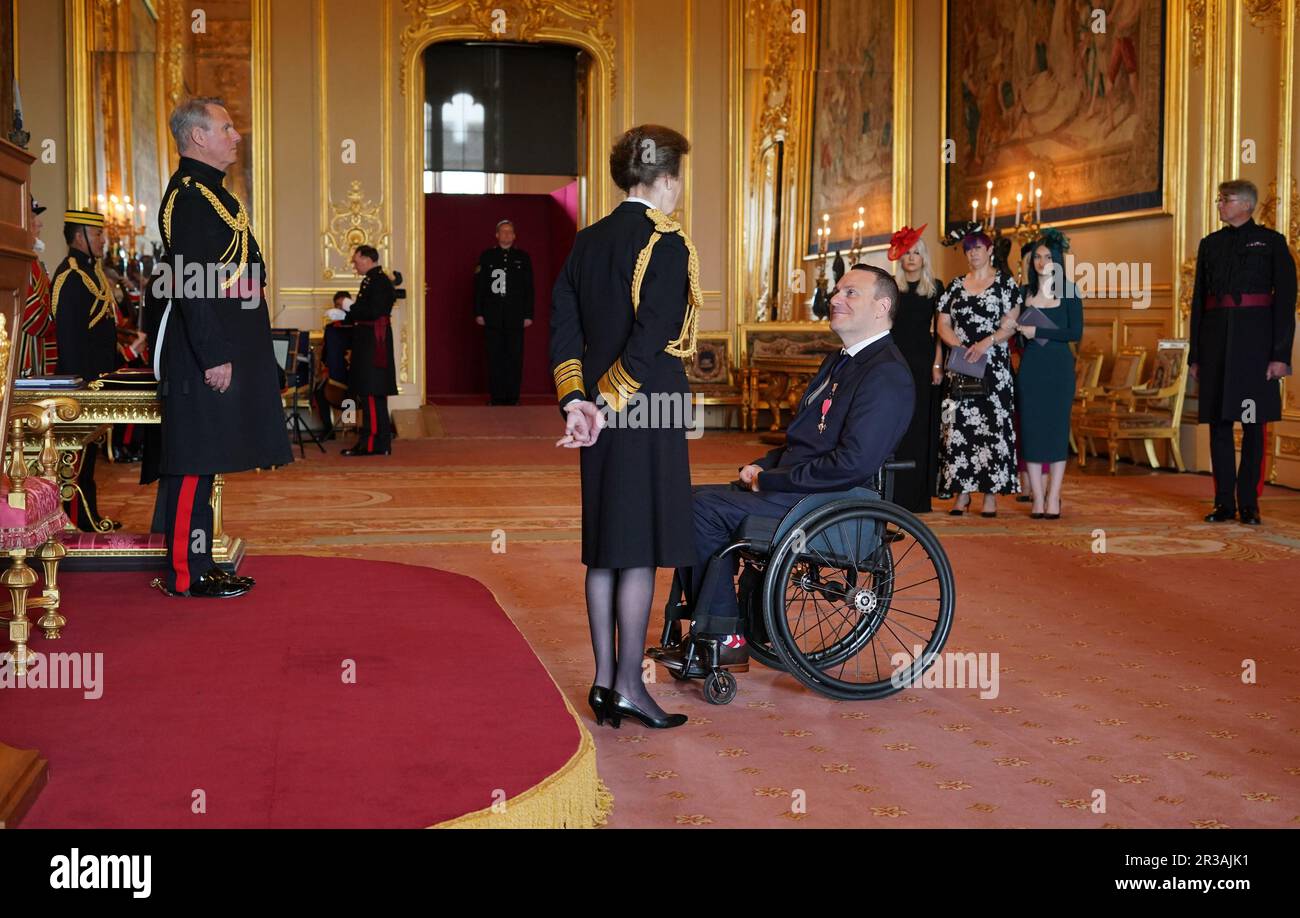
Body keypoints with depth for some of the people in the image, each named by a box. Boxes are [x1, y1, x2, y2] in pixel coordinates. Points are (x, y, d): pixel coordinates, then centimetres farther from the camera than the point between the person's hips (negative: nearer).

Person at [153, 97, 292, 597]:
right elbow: (190, 285, -21)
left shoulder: (211, 190, 19)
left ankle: (196, 564, 19)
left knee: (204, 460, 12)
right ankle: (186, 574, 1)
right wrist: (215, 356, -23)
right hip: (207, 352, -10)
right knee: (197, 461, -5)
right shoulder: (188, 194, -13)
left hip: (223, 347, 10)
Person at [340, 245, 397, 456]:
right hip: (369, 345, 10)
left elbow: (374, 311, -22)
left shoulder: (379, 282, -13)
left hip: (373, 345, -10)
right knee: (373, 394, 12)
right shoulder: (371, 280, 17)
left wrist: (350, 308, -9)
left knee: (372, 394, -9)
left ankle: (375, 443, -7)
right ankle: (371, 439, 17)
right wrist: (347, 313, 10)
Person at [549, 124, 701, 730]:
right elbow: (651, 339, -20)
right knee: (641, 548, -1)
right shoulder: (667, 244, -11)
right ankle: (629, 686, 5)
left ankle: (604, 680, 20)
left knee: (604, 546, 12)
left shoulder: (588, 241, 11)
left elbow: (563, 327, 6)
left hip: (600, 410, 8)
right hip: (647, 411, -7)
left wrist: (577, 402, 0)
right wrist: (609, 401, -15)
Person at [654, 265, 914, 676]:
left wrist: (769, 480, -16)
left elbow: (854, 464, -23)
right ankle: (706, 627, -1)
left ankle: (726, 638, -10)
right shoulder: (840, 362, 19)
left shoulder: (887, 374, -14)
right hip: (794, 488, 10)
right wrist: (763, 467, 4)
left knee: (708, 508, -21)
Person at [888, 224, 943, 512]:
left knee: (921, 427, 2)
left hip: (923, 362, 0)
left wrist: (937, 364, -6)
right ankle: (892, 495, 0)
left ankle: (918, 496, 5)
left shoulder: (935, 288, 7)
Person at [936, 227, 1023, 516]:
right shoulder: (955, 285, 14)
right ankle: (962, 493, 3)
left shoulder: (1005, 284, 3)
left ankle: (991, 494, -2)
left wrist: (986, 343, -19)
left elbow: (1010, 325, -4)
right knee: (958, 424, -1)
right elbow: (943, 324, 10)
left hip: (994, 365, -3)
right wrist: (959, 346, -8)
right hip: (960, 366, 3)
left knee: (992, 424, -5)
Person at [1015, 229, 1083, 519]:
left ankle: (1053, 498, 3)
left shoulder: (1069, 292, 1)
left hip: (1059, 367, -2)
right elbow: (1016, 331, 12)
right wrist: (1020, 333, -9)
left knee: (1057, 428, -2)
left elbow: (1075, 332, -8)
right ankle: (1037, 498, 4)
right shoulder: (1024, 292, 9)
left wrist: (1038, 332, -14)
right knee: (1030, 429, -1)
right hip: (1030, 367, 2)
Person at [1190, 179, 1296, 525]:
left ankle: (1249, 504, 4)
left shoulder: (1271, 242, 3)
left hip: (1254, 341, -4)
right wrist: (1195, 354, 10)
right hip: (1216, 340, 4)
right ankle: (1224, 503, 9)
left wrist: (1281, 354, -10)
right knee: (1218, 423, 3)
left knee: (1254, 425, -1)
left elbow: (1285, 299, -2)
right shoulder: (1210, 244, 14)